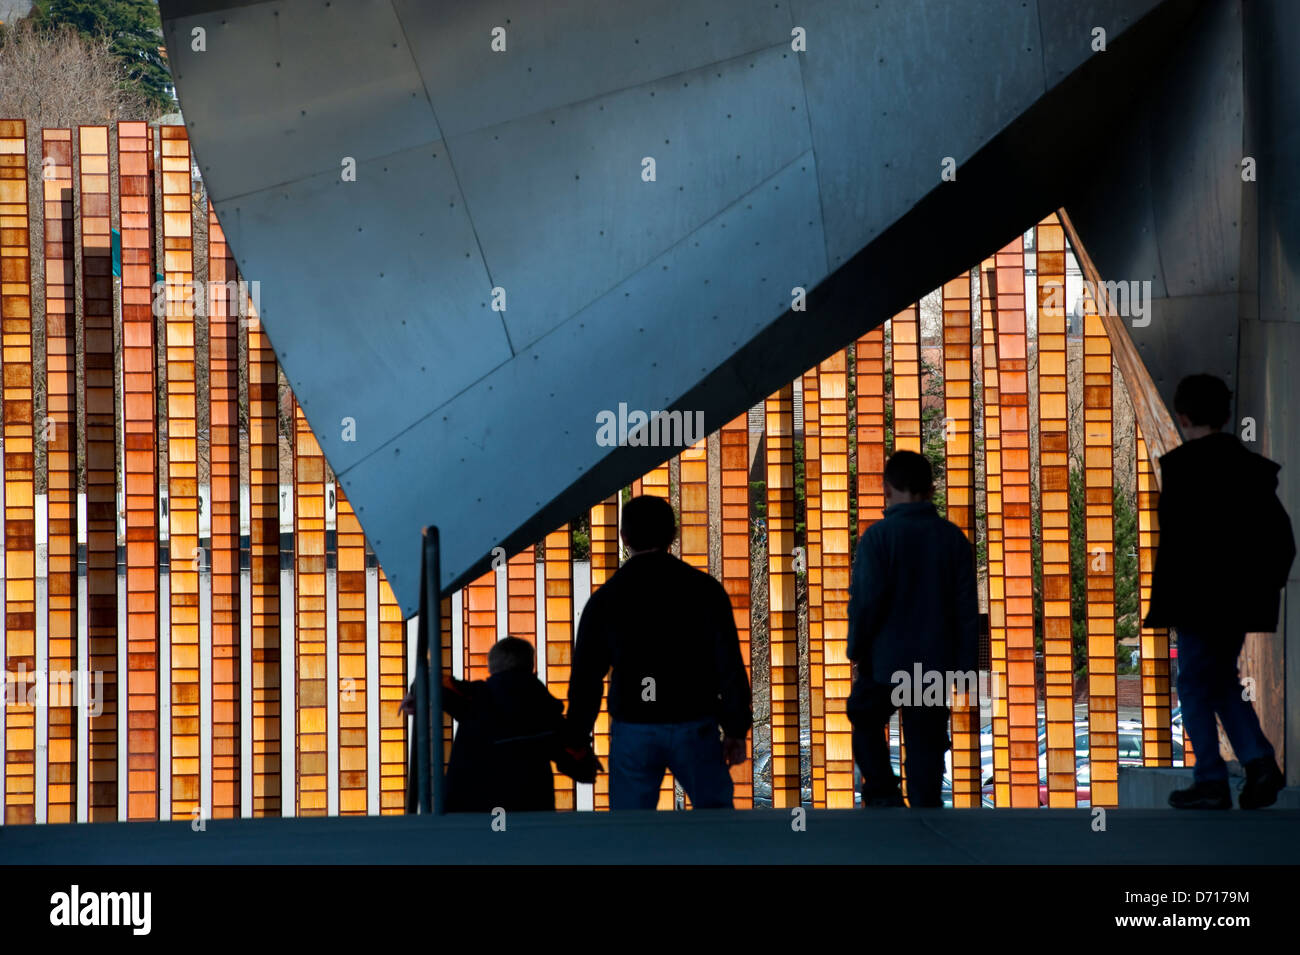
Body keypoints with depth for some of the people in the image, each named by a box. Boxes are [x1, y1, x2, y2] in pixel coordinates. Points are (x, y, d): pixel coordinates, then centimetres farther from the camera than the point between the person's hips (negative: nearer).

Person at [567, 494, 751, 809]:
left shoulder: (604, 600, 1)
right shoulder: (702, 589, -1)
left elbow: (585, 677, 3)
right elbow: (730, 666, -4)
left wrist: (578, 739, 10)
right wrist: (736, 730, 2)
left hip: (632, 729, 0)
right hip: (694, 727, 0)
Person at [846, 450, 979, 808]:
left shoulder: (878, 536, -11)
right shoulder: (953, 537, 1)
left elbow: (865, 601, -13)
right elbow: (968, 606, 2)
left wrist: (856, 648, 2)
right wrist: (967, 665, 8)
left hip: (886, 658, -3)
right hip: (935, 662, 3)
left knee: (865, 720, 21)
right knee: (925, 743, 9)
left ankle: (882, 792, 6)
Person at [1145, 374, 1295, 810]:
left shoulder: (1182, 464, -13)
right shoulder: (1253, 466, 8)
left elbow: (1175, 541, -17)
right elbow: (1281, 537, 9)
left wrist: (1160, 605, -12)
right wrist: (1266, 586, 16)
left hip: (1198, 599, -7)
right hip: (1243, 601, 7)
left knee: (1195, 685, 3)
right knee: (1222, 679, 19)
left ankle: (1211, 782, 3)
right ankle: (1259, 761, 4)